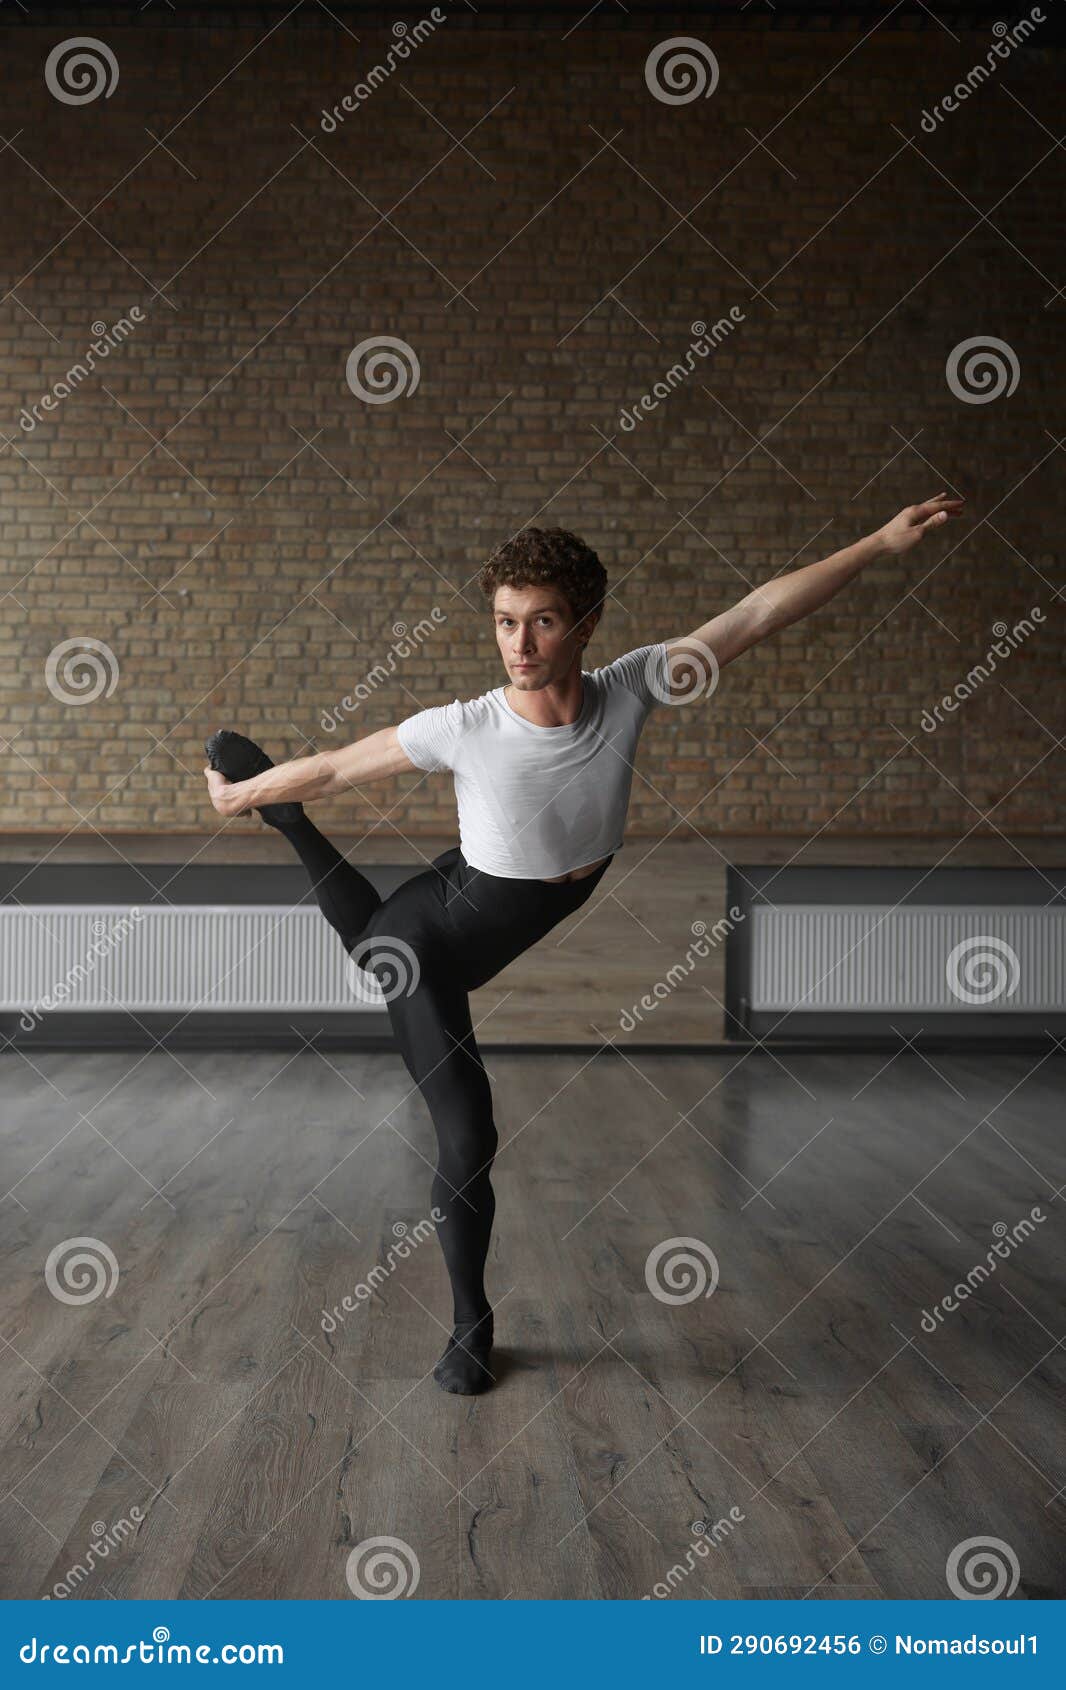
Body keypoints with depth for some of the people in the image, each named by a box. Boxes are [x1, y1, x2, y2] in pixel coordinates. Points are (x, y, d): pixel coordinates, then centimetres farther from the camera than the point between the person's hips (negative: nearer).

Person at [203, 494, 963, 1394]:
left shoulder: (627, 689, -20)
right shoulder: (464, 729, -29)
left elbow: (761, 610, -18)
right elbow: (335, 769, -14)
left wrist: (883, 541, -17)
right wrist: (243, 794, 0)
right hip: (431, 932, -4)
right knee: (467, 1138, -4)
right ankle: (470, 1324, 19)